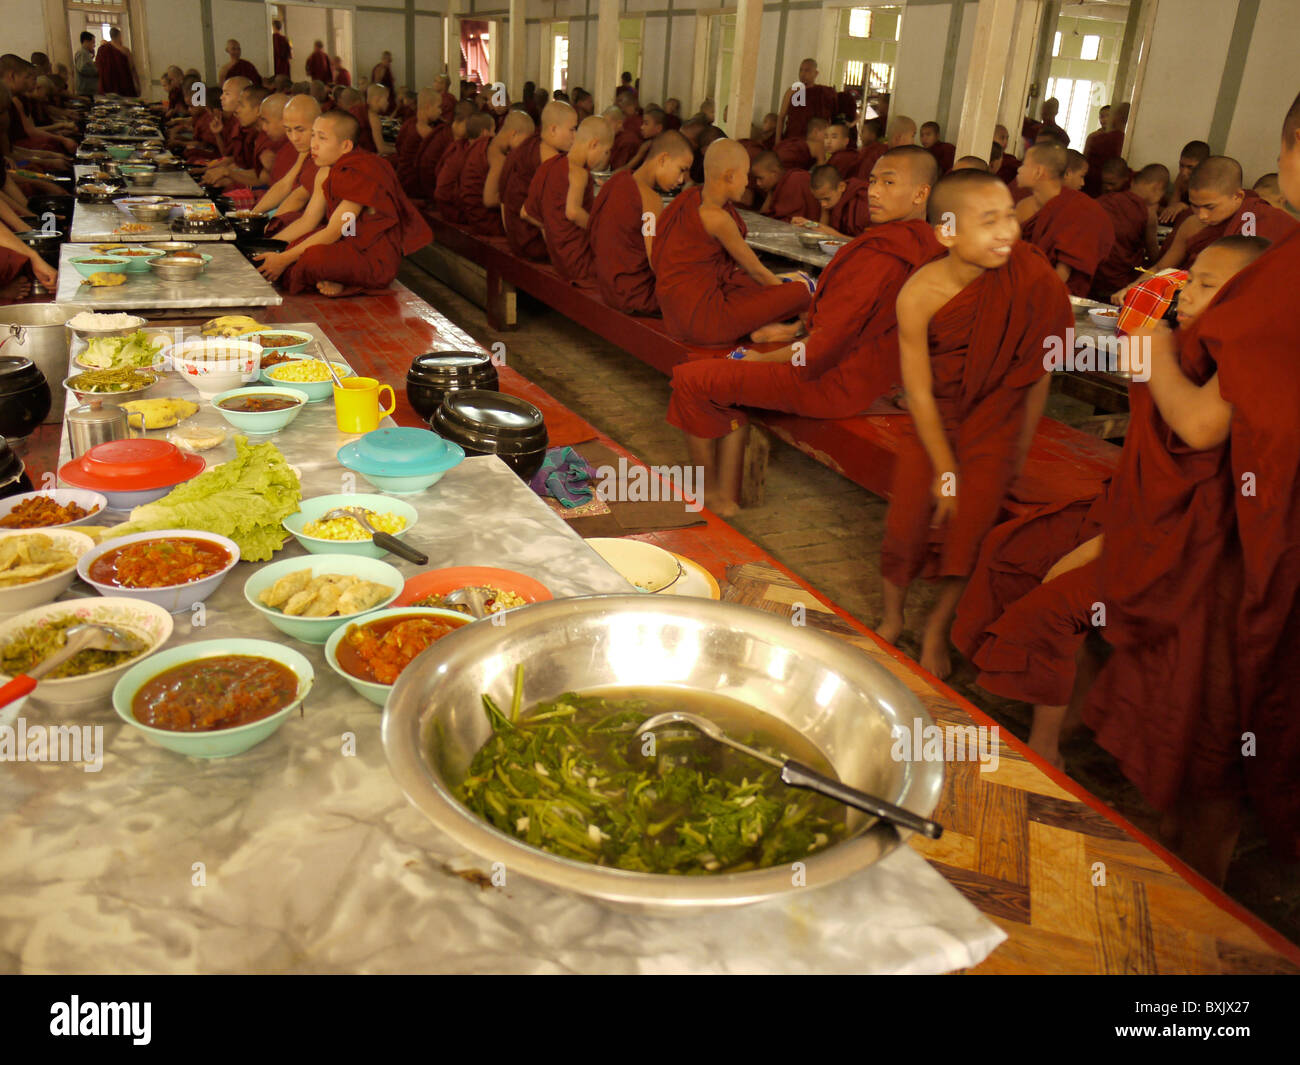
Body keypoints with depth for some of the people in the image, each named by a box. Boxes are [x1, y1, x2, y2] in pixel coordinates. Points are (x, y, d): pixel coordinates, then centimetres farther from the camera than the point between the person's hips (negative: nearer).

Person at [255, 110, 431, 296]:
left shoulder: (360, 175, -20)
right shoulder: (326, 173, 8)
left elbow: (333, 233, -20)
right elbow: (307, 221, 11)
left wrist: (283, 259, -17)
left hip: (376, 259, -9)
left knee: (312, 257, -33)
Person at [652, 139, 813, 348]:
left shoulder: (692, 196, 11)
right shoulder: (717, 217, -18)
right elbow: (755, 269, -4)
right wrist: (788, 297, 12)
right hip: (699, 318, -10)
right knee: (800, 292, -10)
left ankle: (759, 327, 6)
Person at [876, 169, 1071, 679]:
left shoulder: (1030, 275, -21)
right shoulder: (919, 295, -24)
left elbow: (1036, 372, -9)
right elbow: (920, 392, -16)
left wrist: (1020, 449, -3)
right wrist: (945, 470, -11)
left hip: (994, 418, 1)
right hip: (934, 420, 0)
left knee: (970, 526, 0)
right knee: (909, 519, 1)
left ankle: (936, 631, 23)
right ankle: (892, 618, 28)